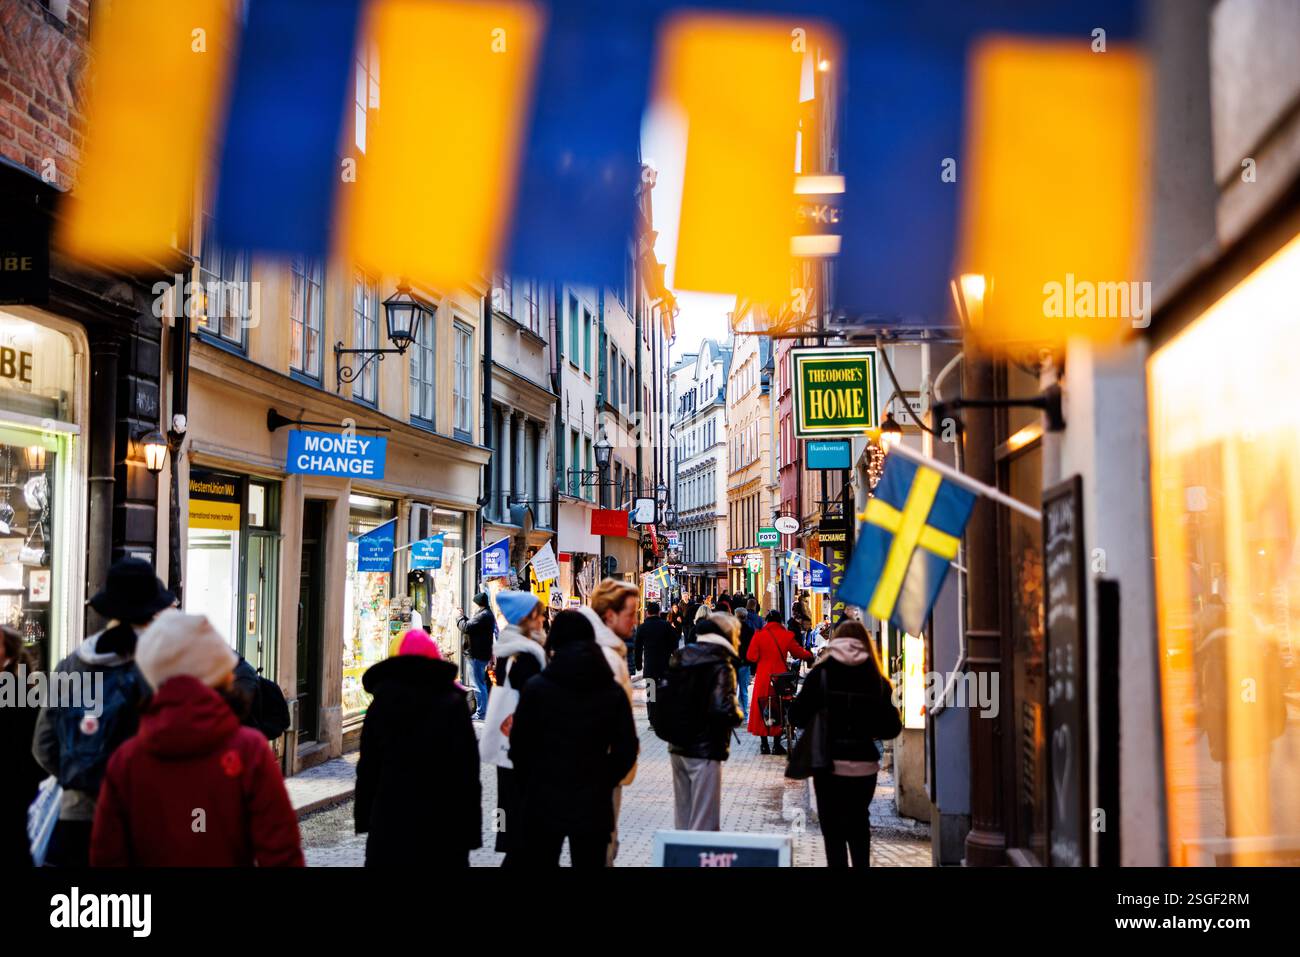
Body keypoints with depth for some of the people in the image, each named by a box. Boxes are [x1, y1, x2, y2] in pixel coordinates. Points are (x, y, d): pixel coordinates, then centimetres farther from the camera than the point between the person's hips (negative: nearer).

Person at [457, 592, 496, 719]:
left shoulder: (483, 615, -20)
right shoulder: (487, 614, 15)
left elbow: (466, 628, -23)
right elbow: (472, 625, 20)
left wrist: (459, 617, -7)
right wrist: (463, 616, 13)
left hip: (477, 654, -11)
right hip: (482, 653, 11)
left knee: (479, 684, -7)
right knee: (482, 683, 18)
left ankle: (481, 713, -4)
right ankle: (483, 711, 25)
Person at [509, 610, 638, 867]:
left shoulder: (536, 688, -8)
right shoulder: (613, 692, -2)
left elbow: (519, 745, -4)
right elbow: (626, 750, -2)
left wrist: (529, 787, 10)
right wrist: (603, 783, 10)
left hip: (543, 801, -1)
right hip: (594, 805, 1)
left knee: (541, 861, 11)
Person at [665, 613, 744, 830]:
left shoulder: (679, 658, 8)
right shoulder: (721, 666, -15)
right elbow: (723, 710, -26)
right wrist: (738, 714, -7)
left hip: (677, 747, 7)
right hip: (704, 750, -7)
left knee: (682, 815, 18)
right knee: (704, 820, 0)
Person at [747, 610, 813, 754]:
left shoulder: (759, 635, -6)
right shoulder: (786, 635, -2)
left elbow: (751, 656, -8)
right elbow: (798, 652, 9)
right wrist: (810, 655, 29)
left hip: (763, 678, -1)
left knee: (761, 709, 8)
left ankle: (764, 745, 8)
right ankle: (777, 745, 7)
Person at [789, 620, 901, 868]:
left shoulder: (821, 674, -6)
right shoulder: (878, 680, -2)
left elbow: (797, 716, -9)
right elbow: (892, 728, -1)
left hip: (829, 764, -2)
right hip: (865, 765, 2)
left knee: (833, 827, 6)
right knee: (859, 822, 22)